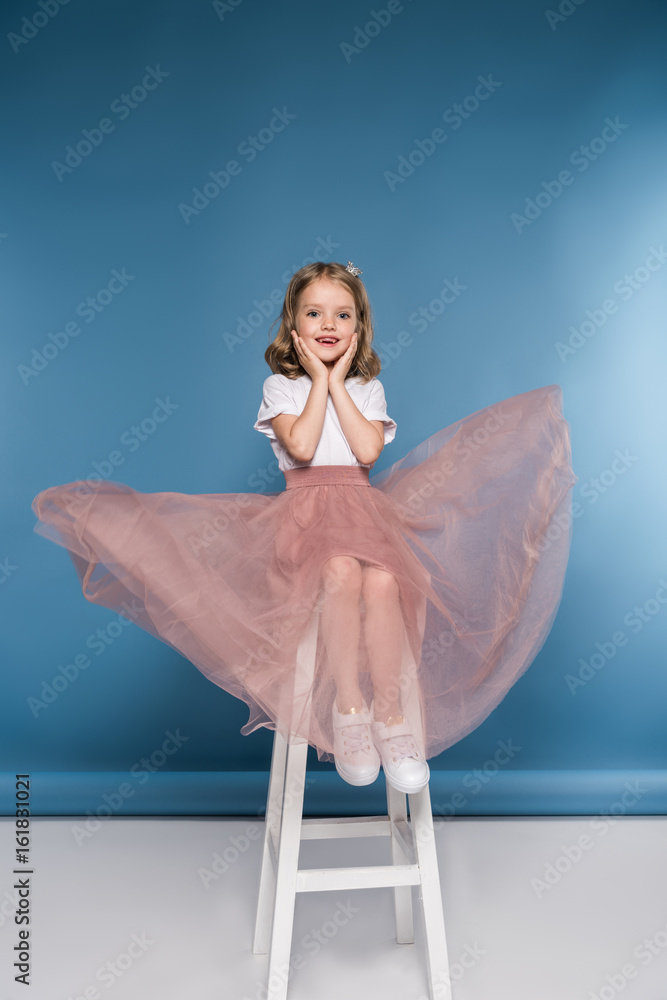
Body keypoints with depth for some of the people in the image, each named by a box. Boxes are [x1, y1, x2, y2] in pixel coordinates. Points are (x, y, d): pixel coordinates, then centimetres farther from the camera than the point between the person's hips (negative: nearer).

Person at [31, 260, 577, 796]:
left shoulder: (367, 388, 17)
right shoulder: (281, 386, 12)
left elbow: (369, 451, -4)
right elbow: (301, 446, -9)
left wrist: (339, 381, 2)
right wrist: (319, 380, 1)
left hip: (363, 507, 2)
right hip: (306, 510, -2)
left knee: (382, 580, -32)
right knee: (342, 572, -36)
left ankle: (391, 713, -22)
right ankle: (349, 709, -25)